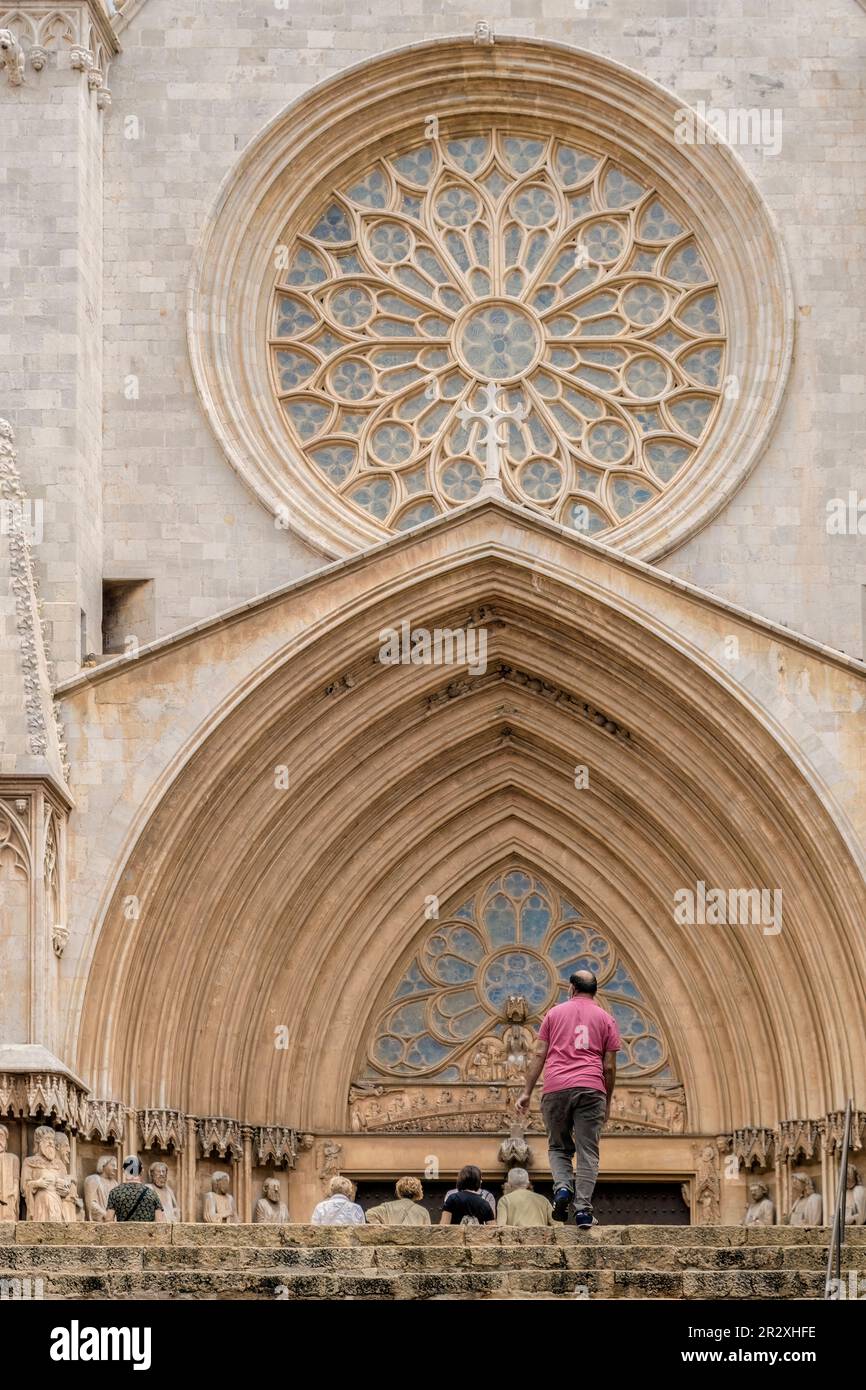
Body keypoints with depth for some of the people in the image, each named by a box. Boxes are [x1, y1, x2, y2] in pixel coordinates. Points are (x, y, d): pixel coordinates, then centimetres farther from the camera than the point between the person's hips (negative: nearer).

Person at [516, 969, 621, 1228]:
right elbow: (609, 1067, 9)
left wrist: (527, 1092, 8)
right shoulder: (605, 1019, 12)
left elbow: (538, 1055, 7)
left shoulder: (555, 1013, 13)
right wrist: (607, 1103, 18)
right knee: (587, 1152, 1)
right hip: (591, 1090, 0)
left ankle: (563, 1187, -14)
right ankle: (583, 1209, -8)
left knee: (558, 1147, 13)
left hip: (556, 1089, 0)